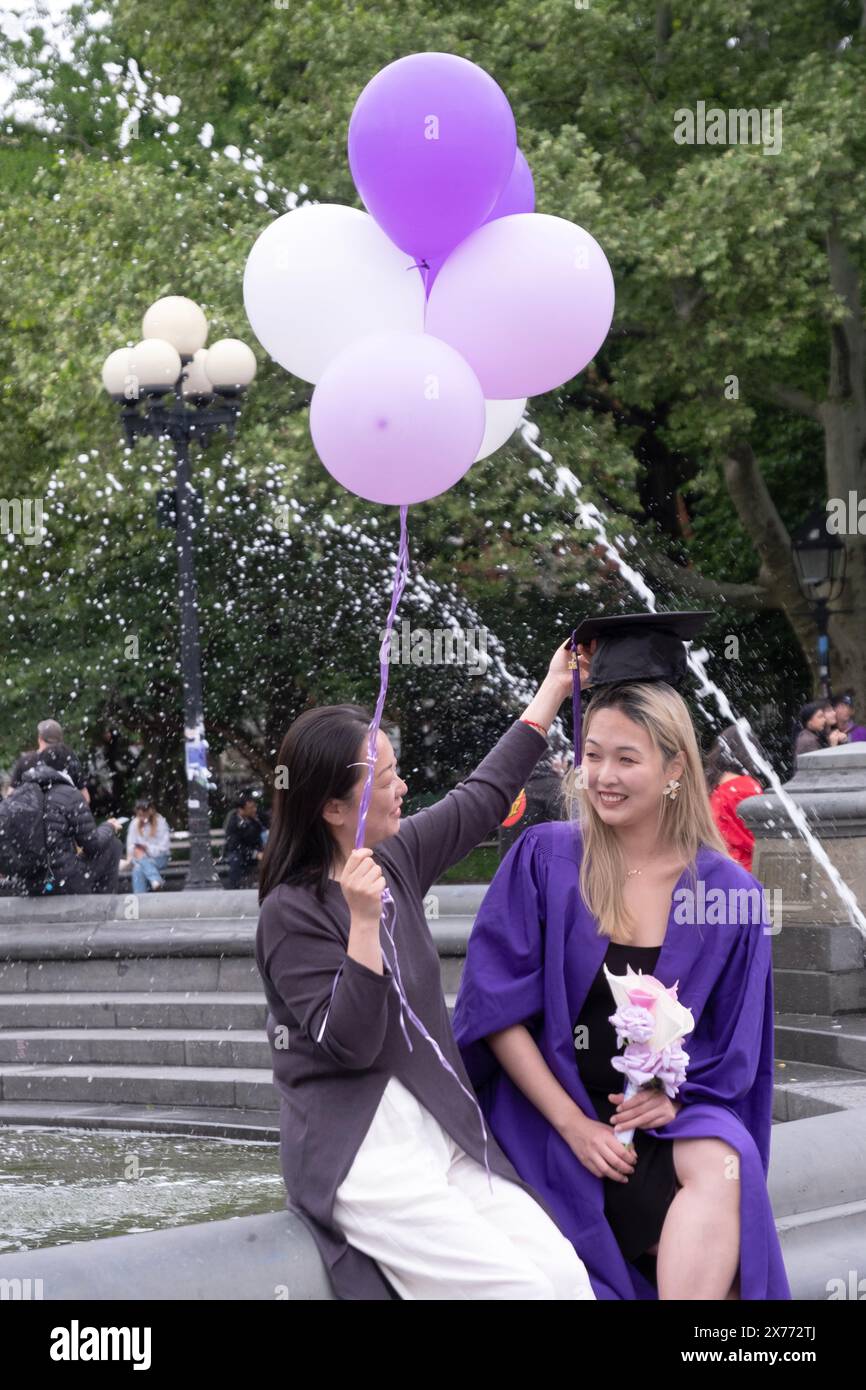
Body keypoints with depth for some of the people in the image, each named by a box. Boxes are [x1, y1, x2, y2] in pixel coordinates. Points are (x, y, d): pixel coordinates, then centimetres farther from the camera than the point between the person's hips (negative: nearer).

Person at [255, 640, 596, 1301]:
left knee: (565, 1275, -16)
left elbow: (482, 796, 25)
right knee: (517, 1286, -24)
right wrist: (364, 921, -24)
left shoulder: (397, 858, 10)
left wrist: (553, 688, 29)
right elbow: (349, 1043, -16)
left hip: (443, 1132, 7)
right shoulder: (292, 912, -9)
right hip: (361, 1154, -7)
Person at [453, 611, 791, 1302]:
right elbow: (497, 1010, -4)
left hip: (675, 1115, 2)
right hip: (555, 1108, -2)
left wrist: (673, 1095, -13)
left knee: (723, 1165, -32)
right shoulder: (544, 859, -2)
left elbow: (733, 1050, 7)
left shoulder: (727, 890, 1)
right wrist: (573, 1126, -12)